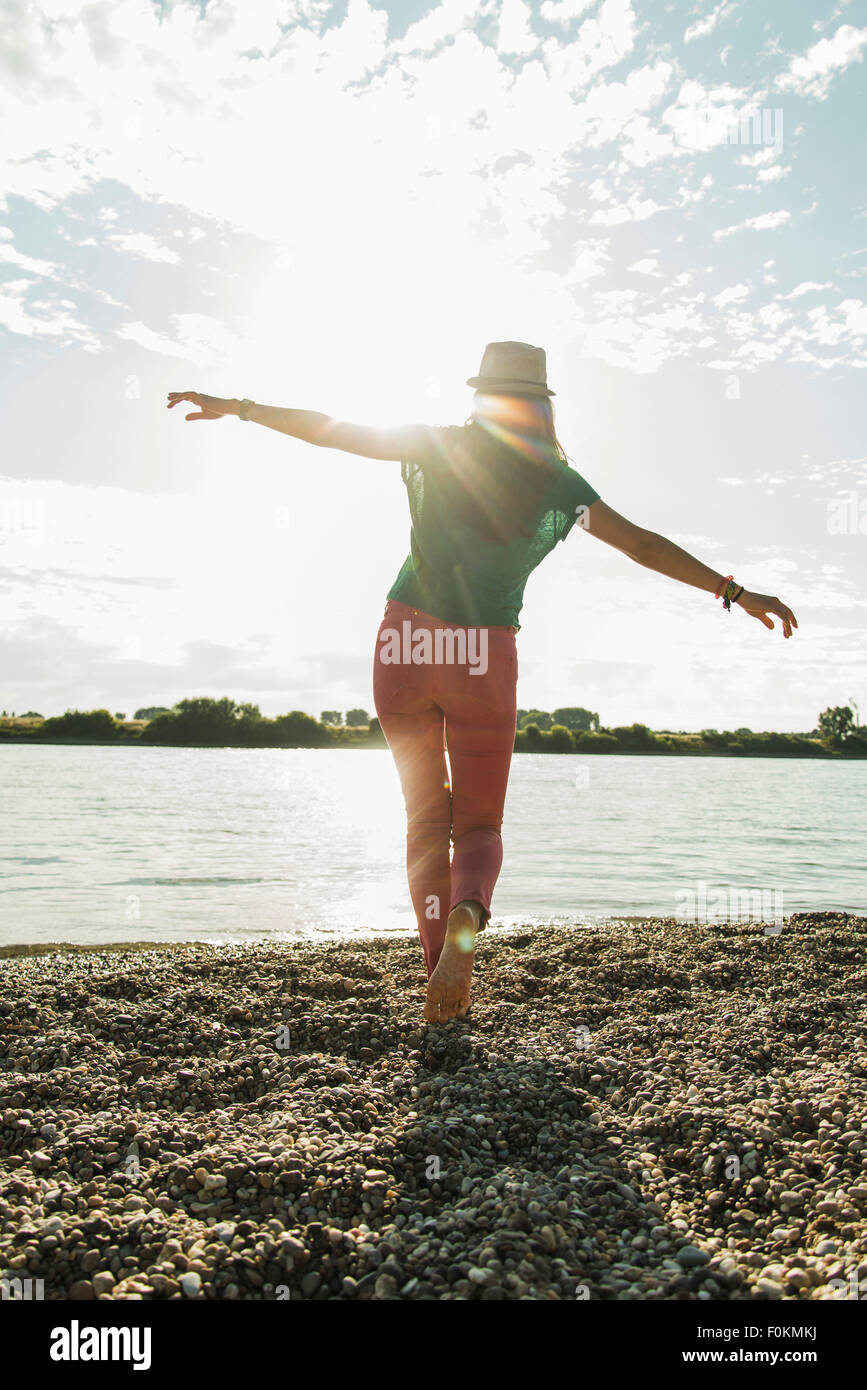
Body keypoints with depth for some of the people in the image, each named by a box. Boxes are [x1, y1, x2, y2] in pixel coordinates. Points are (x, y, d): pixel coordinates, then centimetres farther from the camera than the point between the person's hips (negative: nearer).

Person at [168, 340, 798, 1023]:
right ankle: (466, 916, -22)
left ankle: (444, 985, 9)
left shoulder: (438, 446, 6)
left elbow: (332, 429, 7)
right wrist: (736, 592, 13)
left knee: (427, 816, 14)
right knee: (479, 825, 12)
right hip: (485, 658, -1)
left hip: (406, 645, 1)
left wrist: (235, 406, 16)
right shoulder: (561, 484, 6)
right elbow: (646, 545, 6)